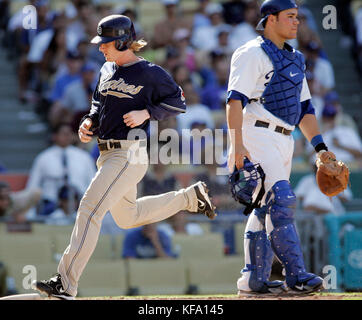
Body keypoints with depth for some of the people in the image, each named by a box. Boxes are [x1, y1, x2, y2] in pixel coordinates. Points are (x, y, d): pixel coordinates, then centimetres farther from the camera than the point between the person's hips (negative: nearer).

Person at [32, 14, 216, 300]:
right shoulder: (108, 70, 12)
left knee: (90, 210, -18)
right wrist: (88, 123, 5)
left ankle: (66, 284, -20)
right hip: (109, 155, 10)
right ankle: (190, 197, 36)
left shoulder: (149, 73, -10)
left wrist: (145, 113, -17)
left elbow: (179, 103, -5)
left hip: (129, 154, -10)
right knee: (127, 217, 23)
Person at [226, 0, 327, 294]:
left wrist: (320, 147, 13)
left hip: (284, 142, 9)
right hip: (257, 138, -9)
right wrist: (237, 145, -25)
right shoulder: (253, 54, -7)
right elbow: (235, 100, -15)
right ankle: (296, 275, -23)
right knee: (281, 201, -18)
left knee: (267, 208, 9)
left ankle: (254, 279, 12)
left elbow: (304, 107, 23)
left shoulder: (294, 60, 21)